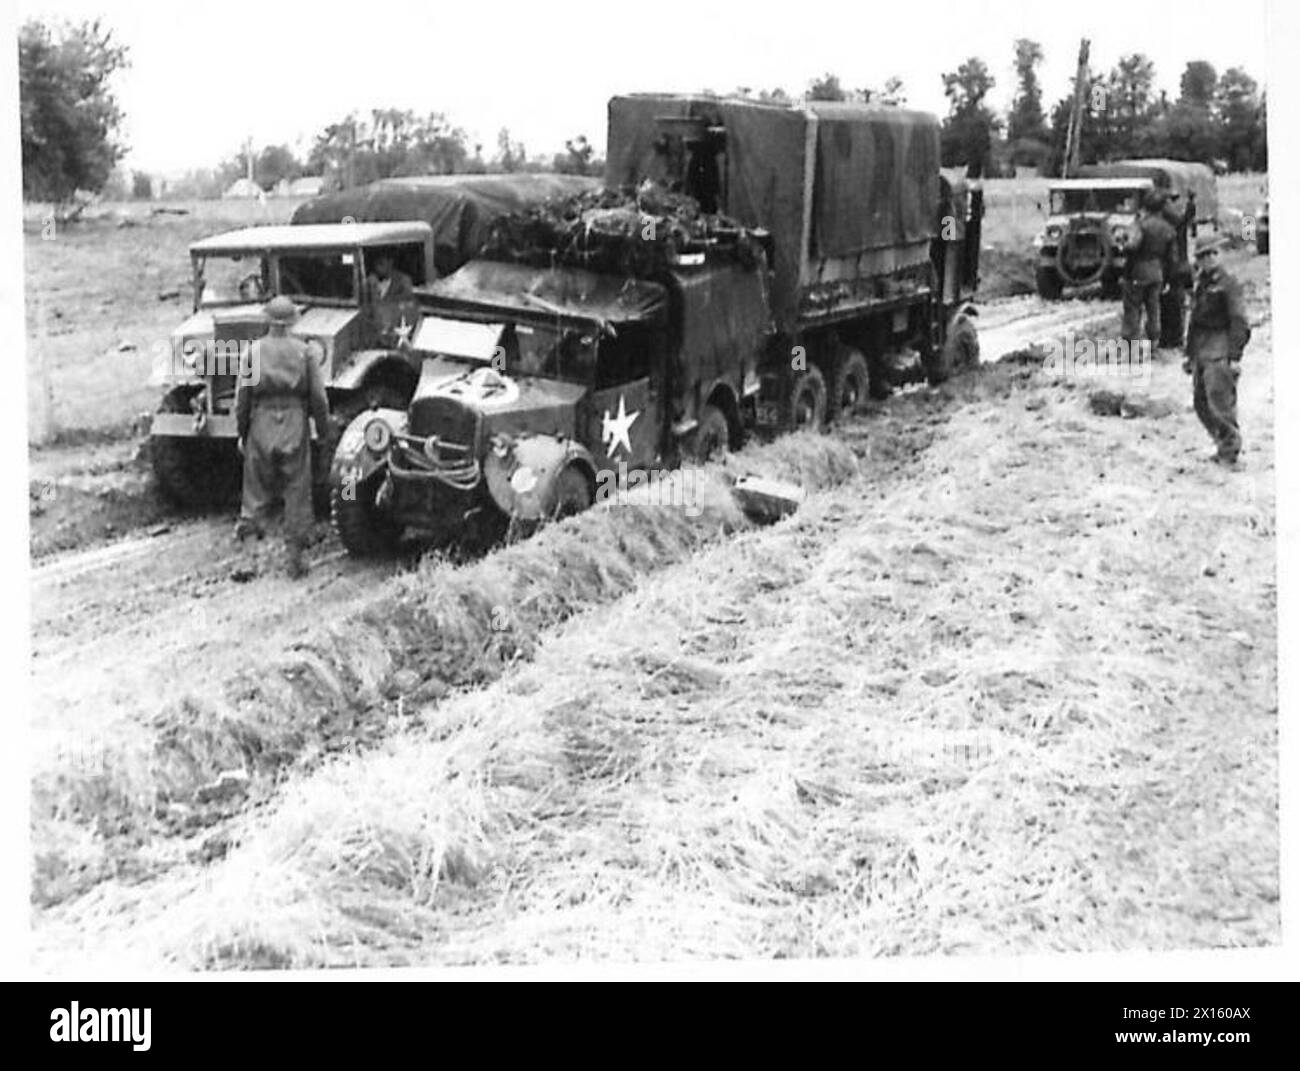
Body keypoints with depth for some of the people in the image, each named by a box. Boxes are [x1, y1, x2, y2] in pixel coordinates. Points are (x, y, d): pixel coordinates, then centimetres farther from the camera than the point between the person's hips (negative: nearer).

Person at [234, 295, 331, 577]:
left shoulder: (255, 350, -2)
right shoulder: (302, 351, -2)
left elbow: (242, 396, 1)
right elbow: (318, 396, -1)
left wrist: (241, 432, 11)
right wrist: (323, 427, 12)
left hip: (262, 425, 0)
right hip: (295, 426, 0)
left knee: (259, 480, 18)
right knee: (297, 492, 6)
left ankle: (250, 517, -5)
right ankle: (294, 554, 8)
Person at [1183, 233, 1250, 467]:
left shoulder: (1227, 284, -9)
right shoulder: (1200, 284, 15)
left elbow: (1239, 323, -13)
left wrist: (1235, 357, -18)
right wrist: (1190, 354, 21)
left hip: (1220, 352, -8)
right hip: (1201, 352, 8)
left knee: (1220, 403, -8)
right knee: (1201, 403, 10)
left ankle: (1230, 452, 2)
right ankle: (1223, 445, 22)